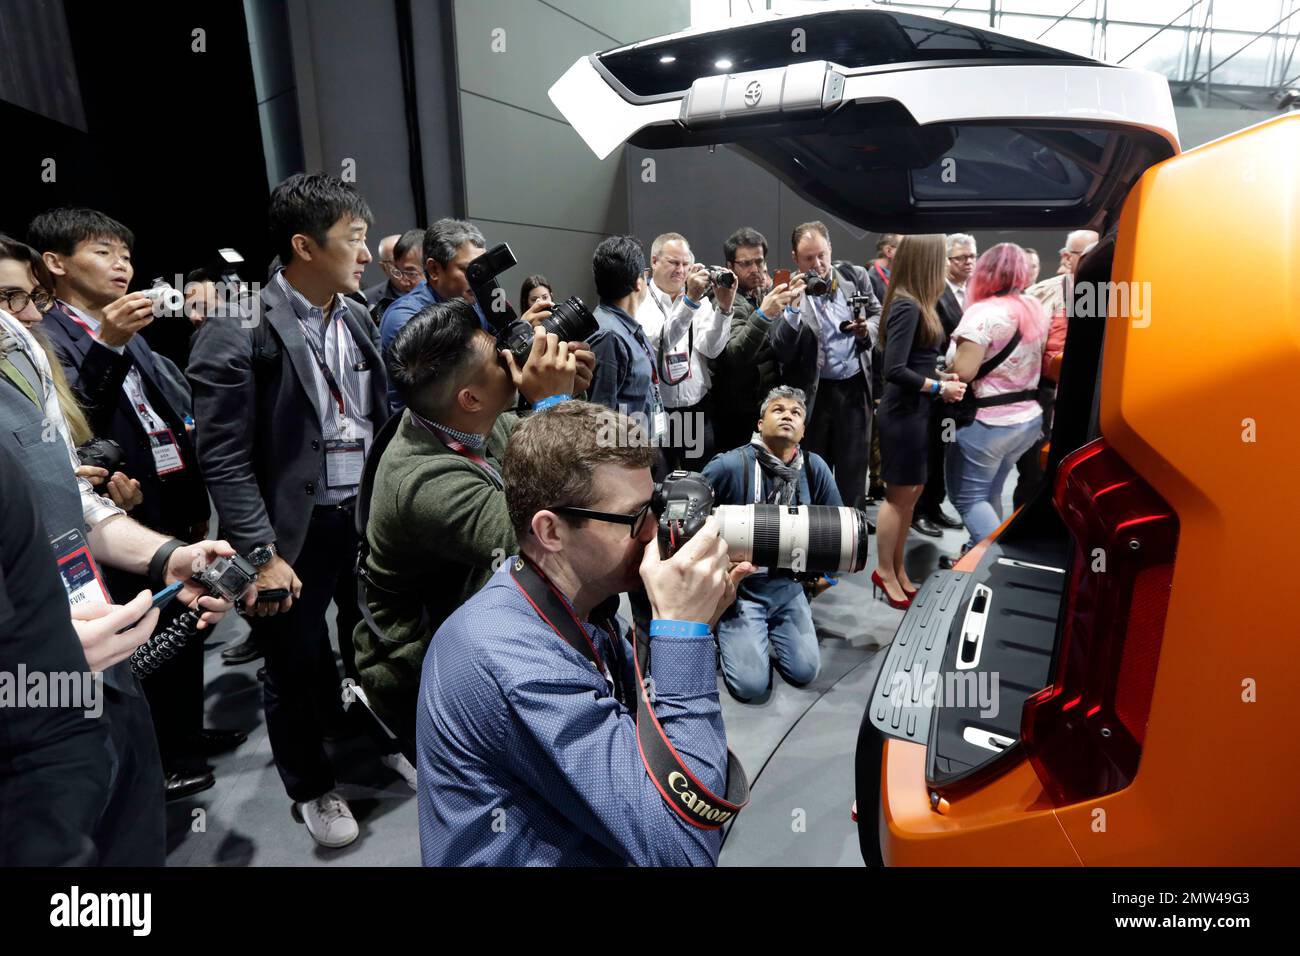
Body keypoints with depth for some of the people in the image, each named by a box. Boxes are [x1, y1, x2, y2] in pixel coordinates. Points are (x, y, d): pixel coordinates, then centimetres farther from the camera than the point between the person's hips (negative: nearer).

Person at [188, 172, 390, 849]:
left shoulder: (357, 318, 6)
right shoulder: (237, 332, -14)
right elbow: (224, 459, -15)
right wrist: (262, 554, -17)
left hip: (368, 516, 6)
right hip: (294, 532, -5)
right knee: (299, 670, 11)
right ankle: (311, 787, 36)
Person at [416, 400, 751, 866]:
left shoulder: (585, 608, -4)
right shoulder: (511, 659, -29)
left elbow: (659, 735, 3)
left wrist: (692, 626, -12)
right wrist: (684, 629, -29)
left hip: (601, 844, 7)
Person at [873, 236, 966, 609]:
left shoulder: (916, 303, 9)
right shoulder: (907, 306, -18)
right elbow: (894, 369, -24)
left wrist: (941, 376, 0)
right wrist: (939, 388, -15)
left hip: (915, 411, 9)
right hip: (903, 413, -9)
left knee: (913, 492, 15)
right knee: (899, 494, 2)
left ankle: (898, 568, 26)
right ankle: (884, 571, 17)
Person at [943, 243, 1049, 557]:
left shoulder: (984, 311, -17)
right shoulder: (1036, 308, 8)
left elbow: (963, 371, -22)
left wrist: (958, 343, -5)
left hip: (986, 422, -8)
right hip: (1029, 418, 8)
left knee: (968, 496, 2)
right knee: (988, 493, 21)